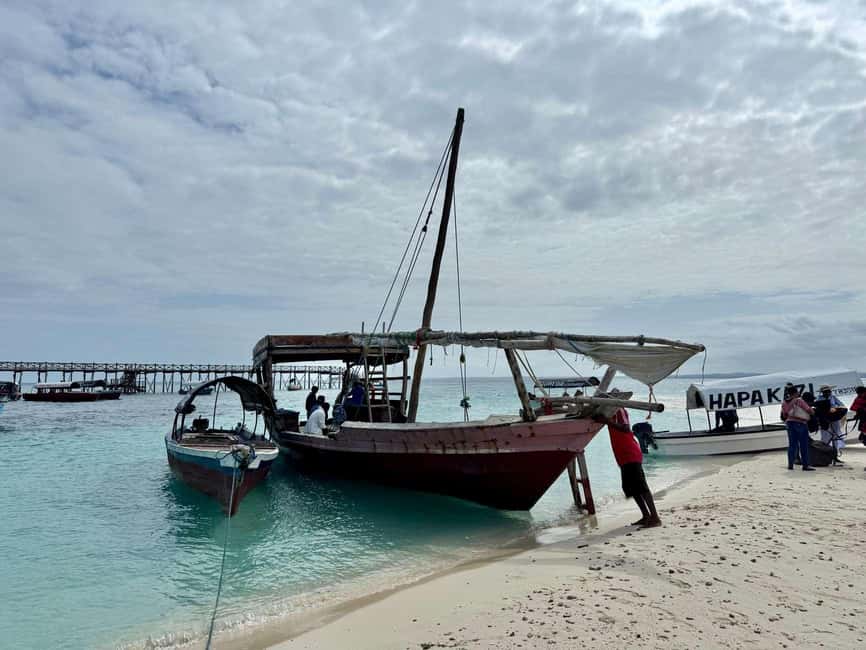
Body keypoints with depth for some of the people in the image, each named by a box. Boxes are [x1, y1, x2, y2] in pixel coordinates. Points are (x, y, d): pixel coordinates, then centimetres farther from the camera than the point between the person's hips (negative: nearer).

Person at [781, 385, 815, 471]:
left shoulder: (784, 402, 6)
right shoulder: (798, 400, -12)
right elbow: (809, 410, -8)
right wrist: (813, 410, 13)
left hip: (789, 423, 6)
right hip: (800, 423, -6)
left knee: (792, 444, 10)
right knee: (803, 445, 0)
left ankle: (790, 464, 11)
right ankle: (805, 465, 1)